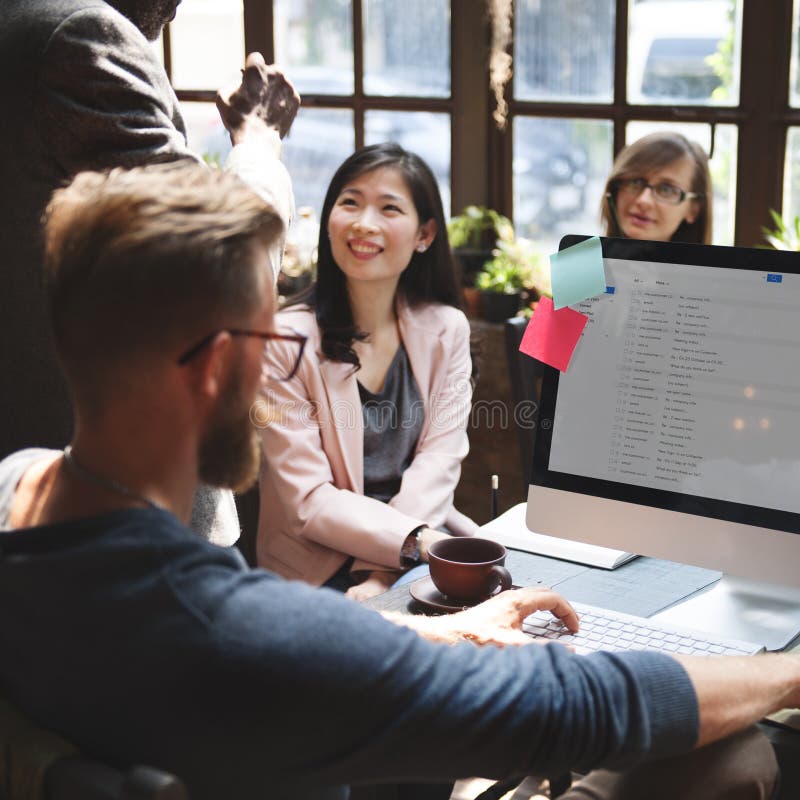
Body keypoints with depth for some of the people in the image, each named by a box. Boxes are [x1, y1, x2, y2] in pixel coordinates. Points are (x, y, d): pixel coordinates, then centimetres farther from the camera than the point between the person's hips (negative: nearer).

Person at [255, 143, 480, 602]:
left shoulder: (447, 329, 5)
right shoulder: (287, 340, -8)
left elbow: (441, 457, -4)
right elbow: (308, 501, -12)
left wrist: (383, 567, -19)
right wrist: (416, 542, -26)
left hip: (426, 528, 5)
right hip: (318, 564, -5)